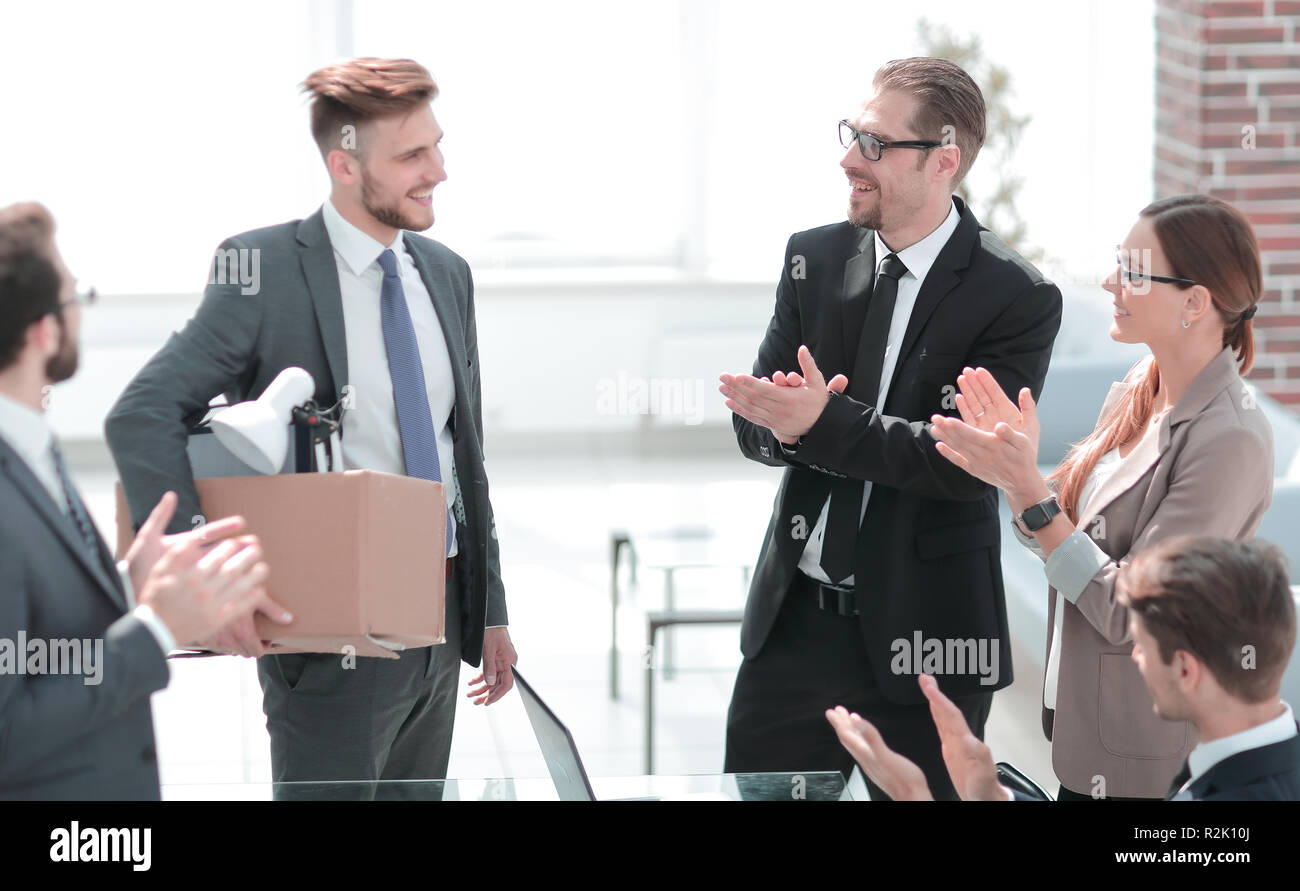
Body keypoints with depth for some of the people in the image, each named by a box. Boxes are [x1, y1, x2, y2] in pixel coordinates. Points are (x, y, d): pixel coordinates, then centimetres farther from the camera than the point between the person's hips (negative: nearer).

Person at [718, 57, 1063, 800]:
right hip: (795, 618, 4)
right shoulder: (814, 258, 4)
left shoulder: (1016, 298, -11)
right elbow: (756, 426, 3)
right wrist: (782, 421, -22)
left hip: (921, 628, -4)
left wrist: (824, 423, -30)